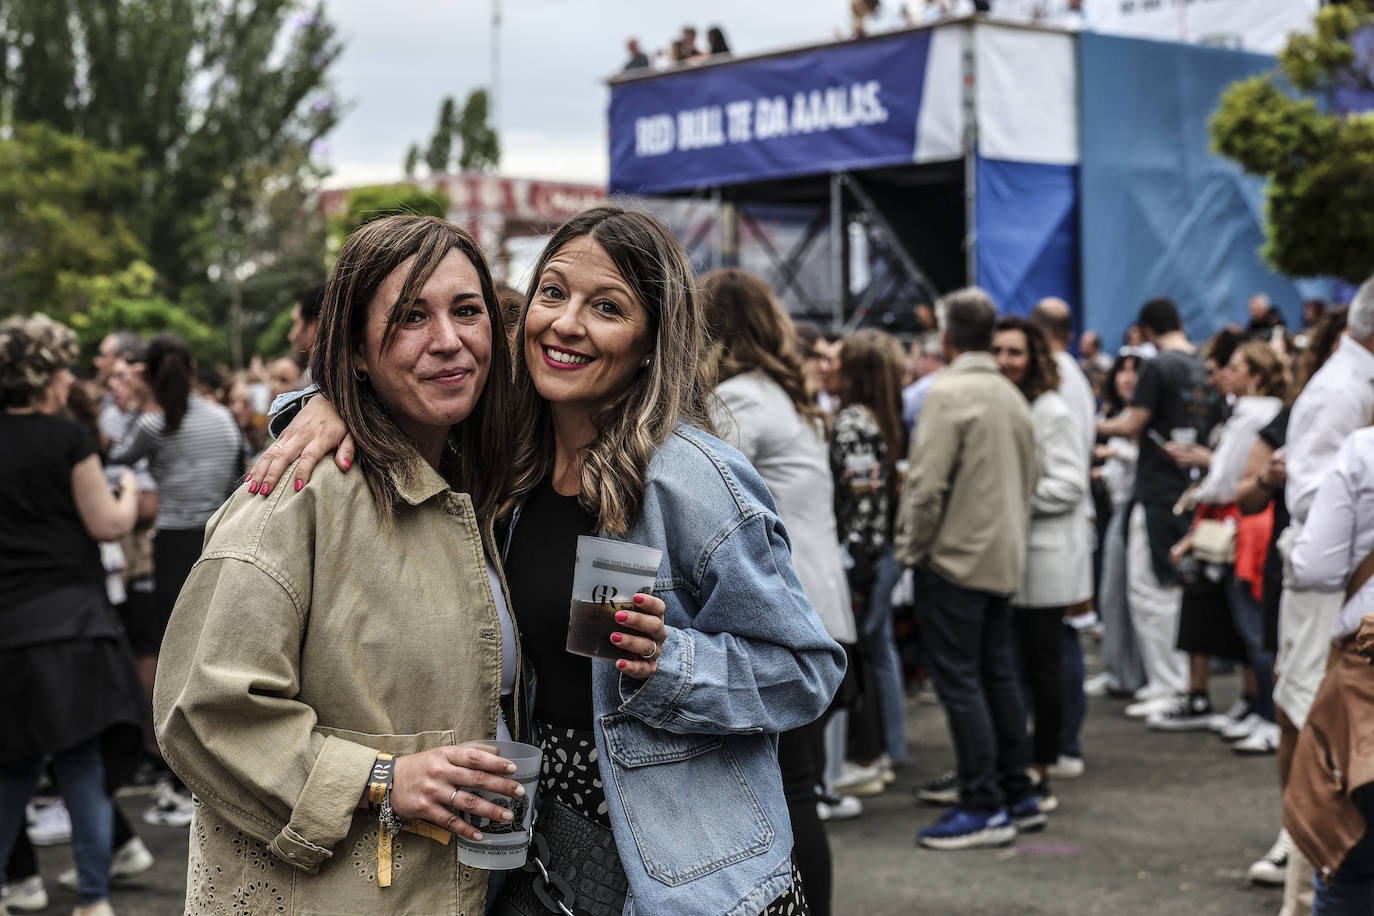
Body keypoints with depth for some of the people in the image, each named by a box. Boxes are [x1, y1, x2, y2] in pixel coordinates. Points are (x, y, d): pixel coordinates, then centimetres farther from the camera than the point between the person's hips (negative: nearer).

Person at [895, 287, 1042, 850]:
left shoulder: (949, 392, -15)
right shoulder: (1012, 396, 11)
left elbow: (927, 483, -18)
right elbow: (1028, 480, 16)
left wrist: (912, 547, -7)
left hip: (956, 557, -8)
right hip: (1004, 558, 8)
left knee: (959, 681, -4)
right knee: (997, 673, 15)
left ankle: (983, 809, -3)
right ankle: (1018, 796, 22)